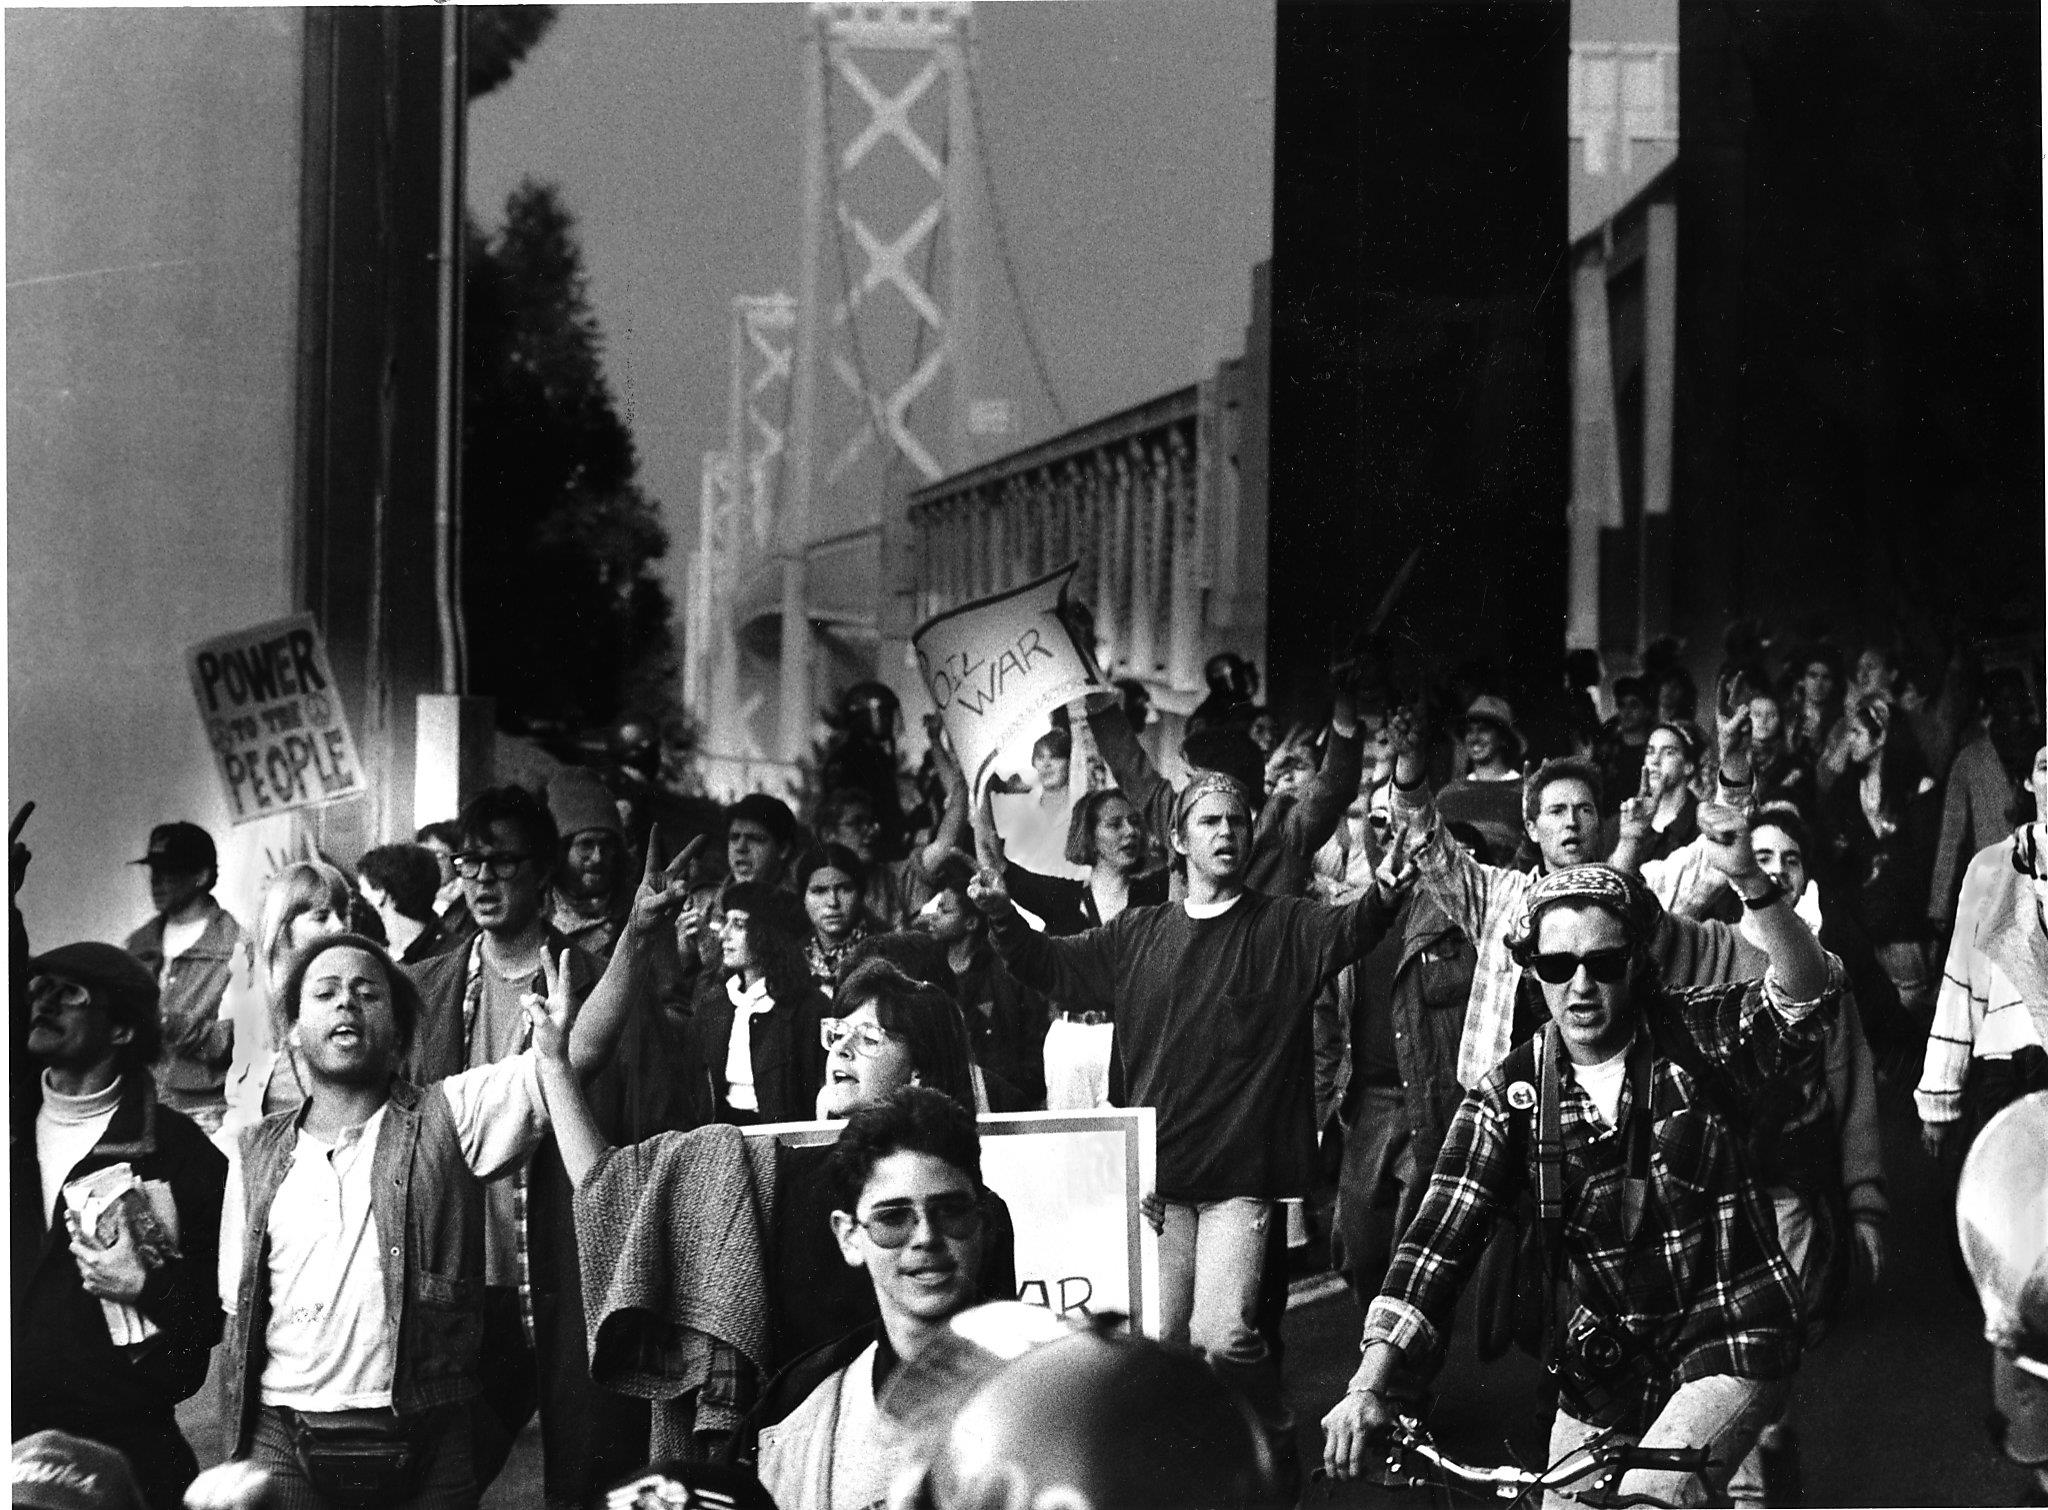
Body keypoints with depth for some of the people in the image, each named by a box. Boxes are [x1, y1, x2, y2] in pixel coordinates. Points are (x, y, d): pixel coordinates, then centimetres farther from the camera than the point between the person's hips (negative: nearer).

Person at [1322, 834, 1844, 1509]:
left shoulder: (1699, 1037, -8)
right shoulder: (1511, 1095, -4)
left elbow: (1805, 997, -26)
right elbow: (1440, 1237, -10)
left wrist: (1751, 882, -45)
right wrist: (1368, 1387, -20)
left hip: (1730, 1349, -4)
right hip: (1603, 1369, 4)